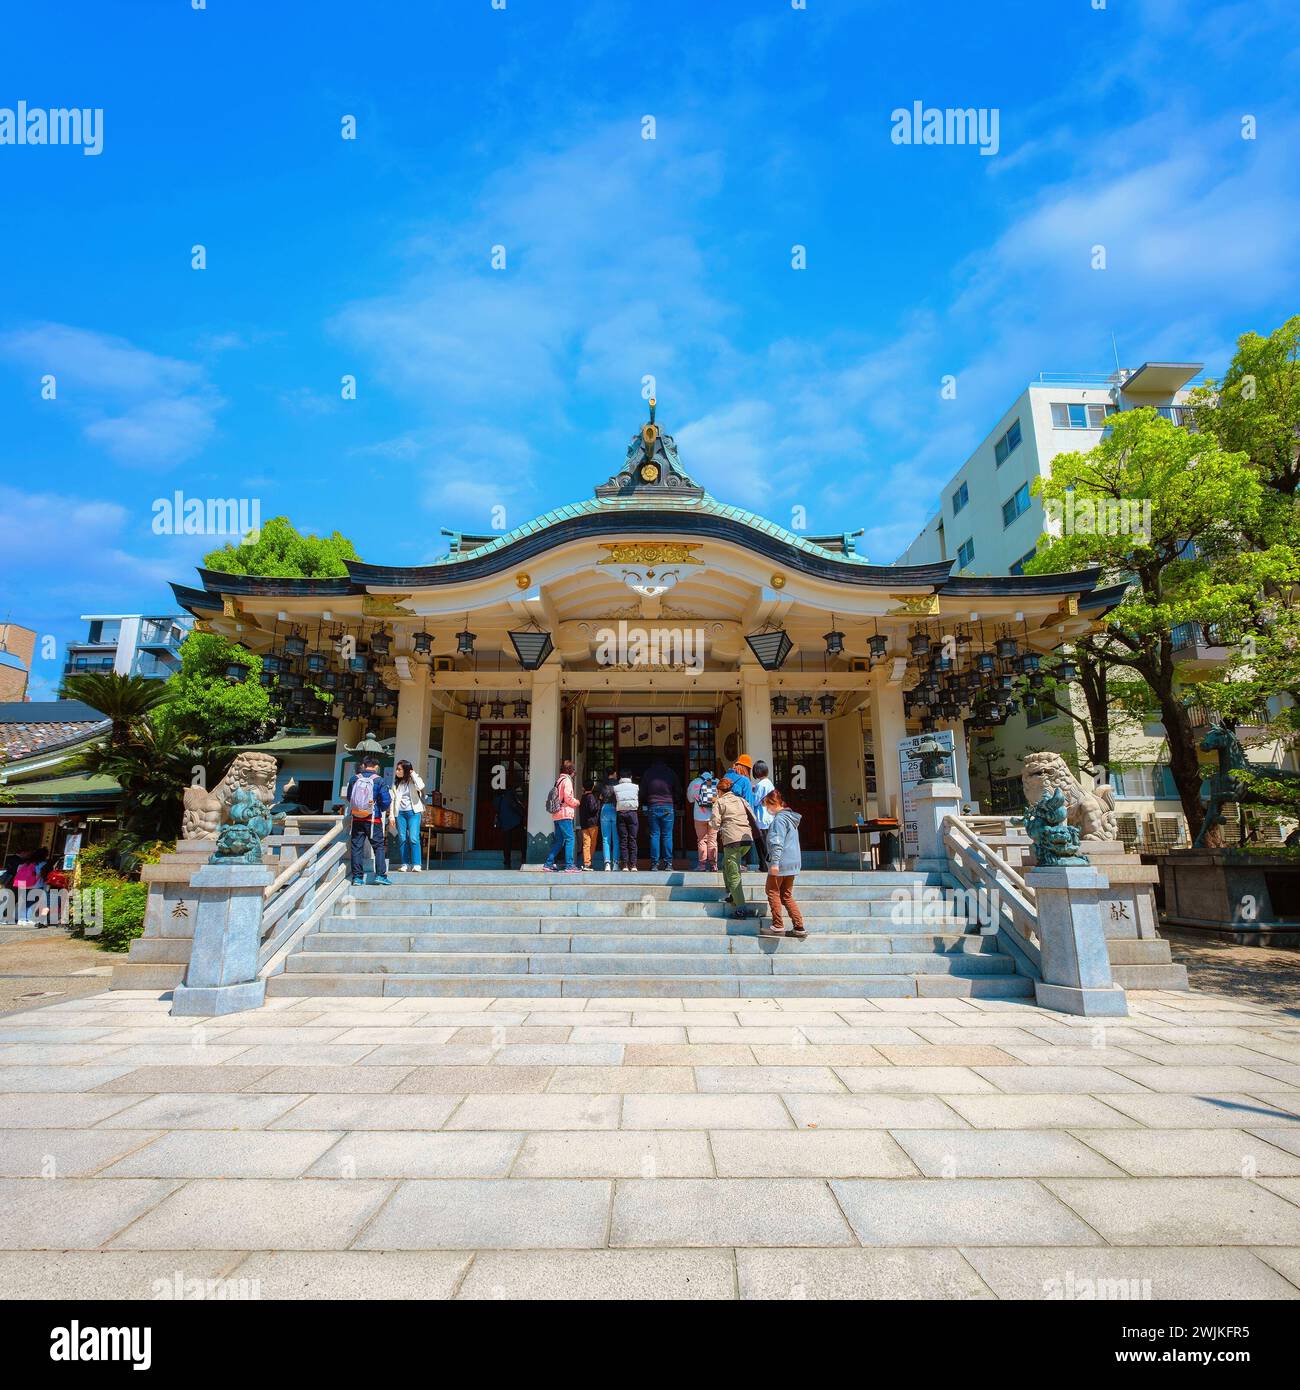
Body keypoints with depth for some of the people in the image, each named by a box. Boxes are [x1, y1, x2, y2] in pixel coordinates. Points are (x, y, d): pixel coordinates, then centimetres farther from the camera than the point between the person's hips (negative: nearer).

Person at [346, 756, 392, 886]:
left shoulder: (354, 779, 0)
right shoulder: (379, 781, -9)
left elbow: (349, 798, 13)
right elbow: (386, 801, -10)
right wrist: (383, 809, 12)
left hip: (357, 819, 3)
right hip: (373, 819, -3)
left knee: (357, 847, 8)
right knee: (378, 846, 6)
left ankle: (357, 877, 9)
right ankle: (380, 874, 1)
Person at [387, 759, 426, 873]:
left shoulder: (413, 780, 2)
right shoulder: (396, 783, 13)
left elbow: (420, 787, -21)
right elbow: (393, 799, 12)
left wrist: (413, 774, -9)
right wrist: (391, 815, 5)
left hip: (413, 812, -4)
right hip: (400, 813, 4)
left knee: (413, 838, -11)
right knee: (402, 839, 1)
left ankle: (416, 865, -11)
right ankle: (405, 864, 7)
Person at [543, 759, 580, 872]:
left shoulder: (559, 780, 18)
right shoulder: (567, 780, -8)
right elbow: (568, 798, -14)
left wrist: (573, 801, 16)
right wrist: (576, 802, 3)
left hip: (556, 815, 9)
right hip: (565, 814, -9)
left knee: (559, 841, 13)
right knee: (570, 839, -8)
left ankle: (549, 863, 12)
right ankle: (569, 865, -11)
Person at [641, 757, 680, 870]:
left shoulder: (647, 773, 6)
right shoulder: (670, 772, 6)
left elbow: (642, 792, 7)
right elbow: (678, 790, 10)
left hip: (653, 807, 0)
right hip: (668, 807, 0)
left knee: (654, 835, 3)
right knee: (667, 835, 2)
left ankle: (654, 863, 0)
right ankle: (668, 863, 1)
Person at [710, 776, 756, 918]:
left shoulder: (719, 802, 6)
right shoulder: (741, 800, 19)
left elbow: (715, 823, -4)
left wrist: (721, 829, 17)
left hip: (732, 839, -6)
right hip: (747, 839, 6)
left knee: (734, 875, -3)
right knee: (726, 864, 26)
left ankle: (741, 908, -10)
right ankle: (731, 894, 22)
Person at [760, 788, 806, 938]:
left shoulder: (779, 819, -13)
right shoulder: (790, 817, 17)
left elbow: (777, 842, -20)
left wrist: (775, 862, -23)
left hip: (781, 862, -9)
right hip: (793, 863, 9)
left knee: (772, 891, 4)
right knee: (786, 895, 13)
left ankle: (777, 926, 5)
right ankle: (799, 927, 9)